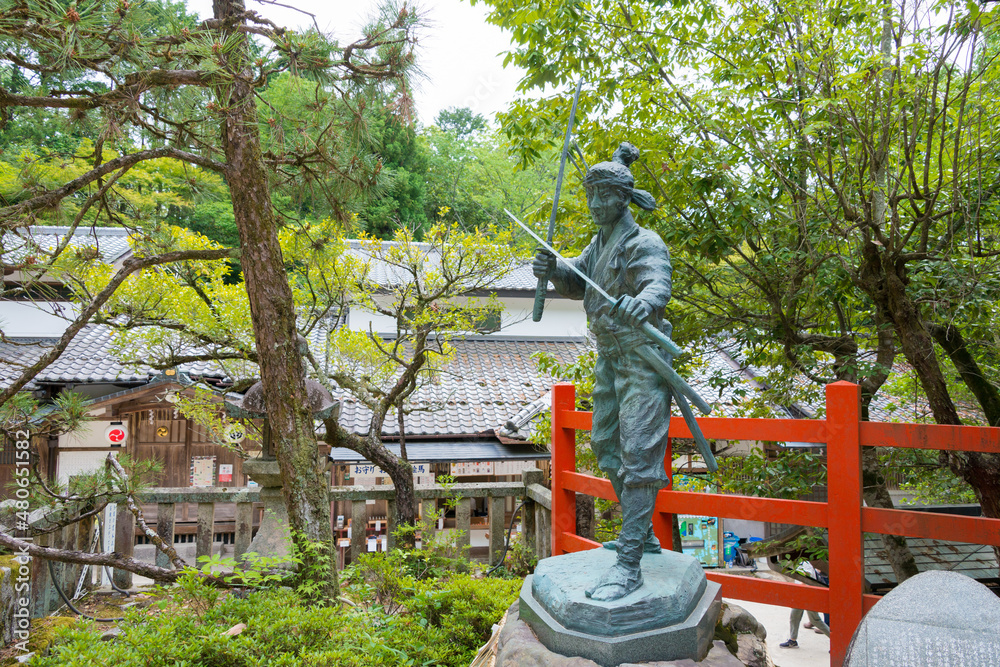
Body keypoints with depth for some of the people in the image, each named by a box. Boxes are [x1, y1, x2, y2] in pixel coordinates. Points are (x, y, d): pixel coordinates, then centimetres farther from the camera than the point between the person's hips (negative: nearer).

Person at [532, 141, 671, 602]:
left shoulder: (643, 243, -15)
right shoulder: (600, 241, 12)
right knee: (607, 445, 16)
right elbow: (578, 283, 13)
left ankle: (629, 564, -15)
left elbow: (658, 285, -33)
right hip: (609, 357, 10)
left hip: (641, 357, -10)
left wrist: (642, 304, -56)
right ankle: (643, 534, 31)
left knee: (637, 452, -14)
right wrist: (553, 270, -9)